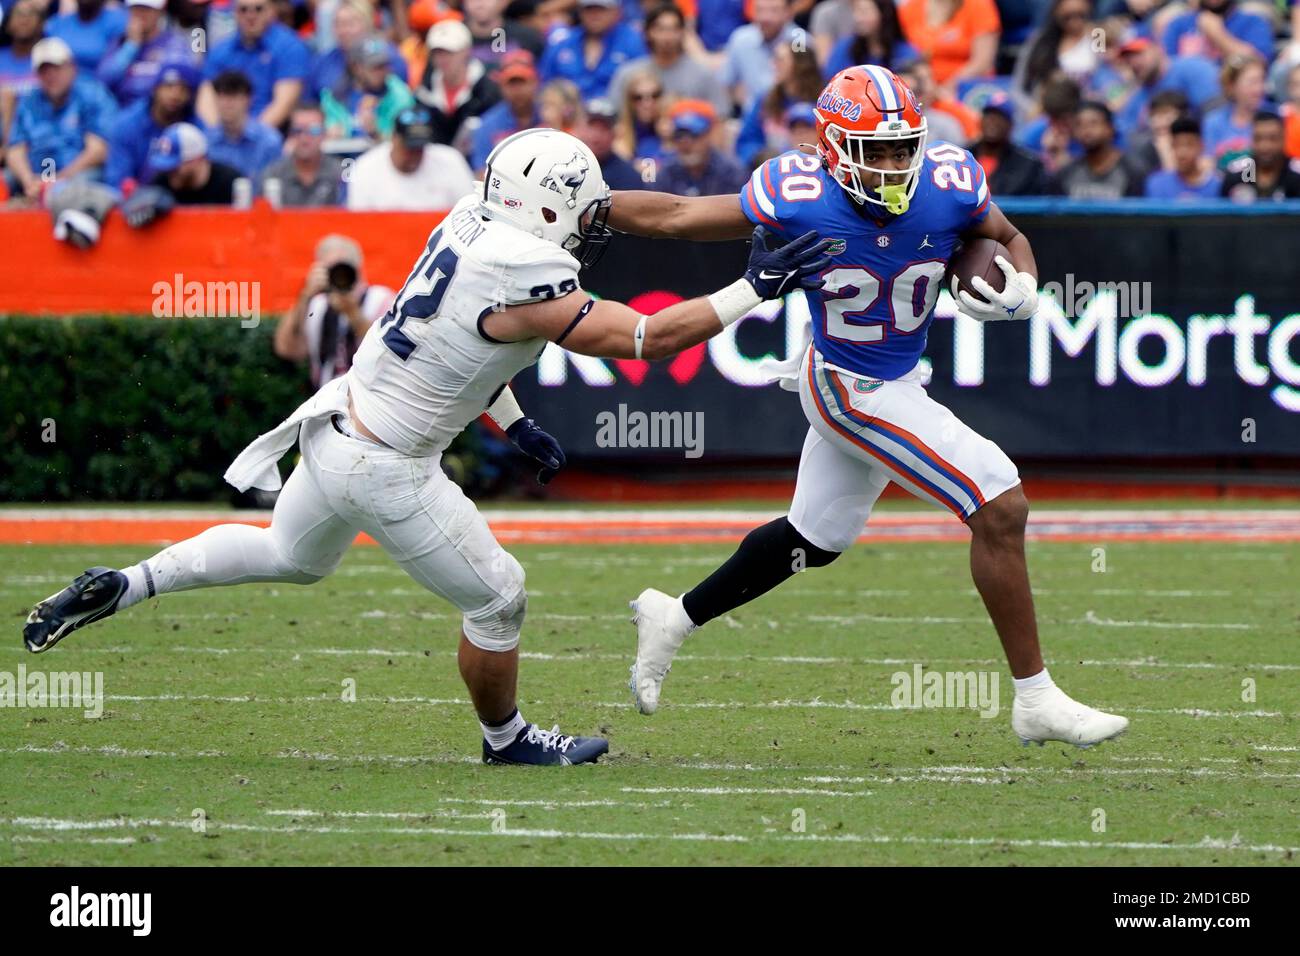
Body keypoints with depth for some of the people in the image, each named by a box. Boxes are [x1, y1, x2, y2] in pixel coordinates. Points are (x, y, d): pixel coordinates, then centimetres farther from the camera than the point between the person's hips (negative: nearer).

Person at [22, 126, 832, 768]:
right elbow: (647, 337, -24)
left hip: (337, 423, 9)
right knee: (496, 599, 10)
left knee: (292, 557, 33)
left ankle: (120, 587, 29)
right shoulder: (527, 285, -27)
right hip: (384, 470, -9)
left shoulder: (473, 223, -1)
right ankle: (508, 741, 32)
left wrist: (515, 425, 20)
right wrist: (758, 289, -20)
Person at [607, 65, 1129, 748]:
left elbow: (1010, 241, 5)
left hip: (898, 381, 6)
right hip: (853, 390, -6)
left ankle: (673, 620, 42)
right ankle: (1035, 702, -6)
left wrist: (1020, 288, -17)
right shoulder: (800, 198, -25)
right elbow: (677, 218, -12)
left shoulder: (949, 185, -15)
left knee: (813, 539, 23)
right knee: (1001, 508, -14)